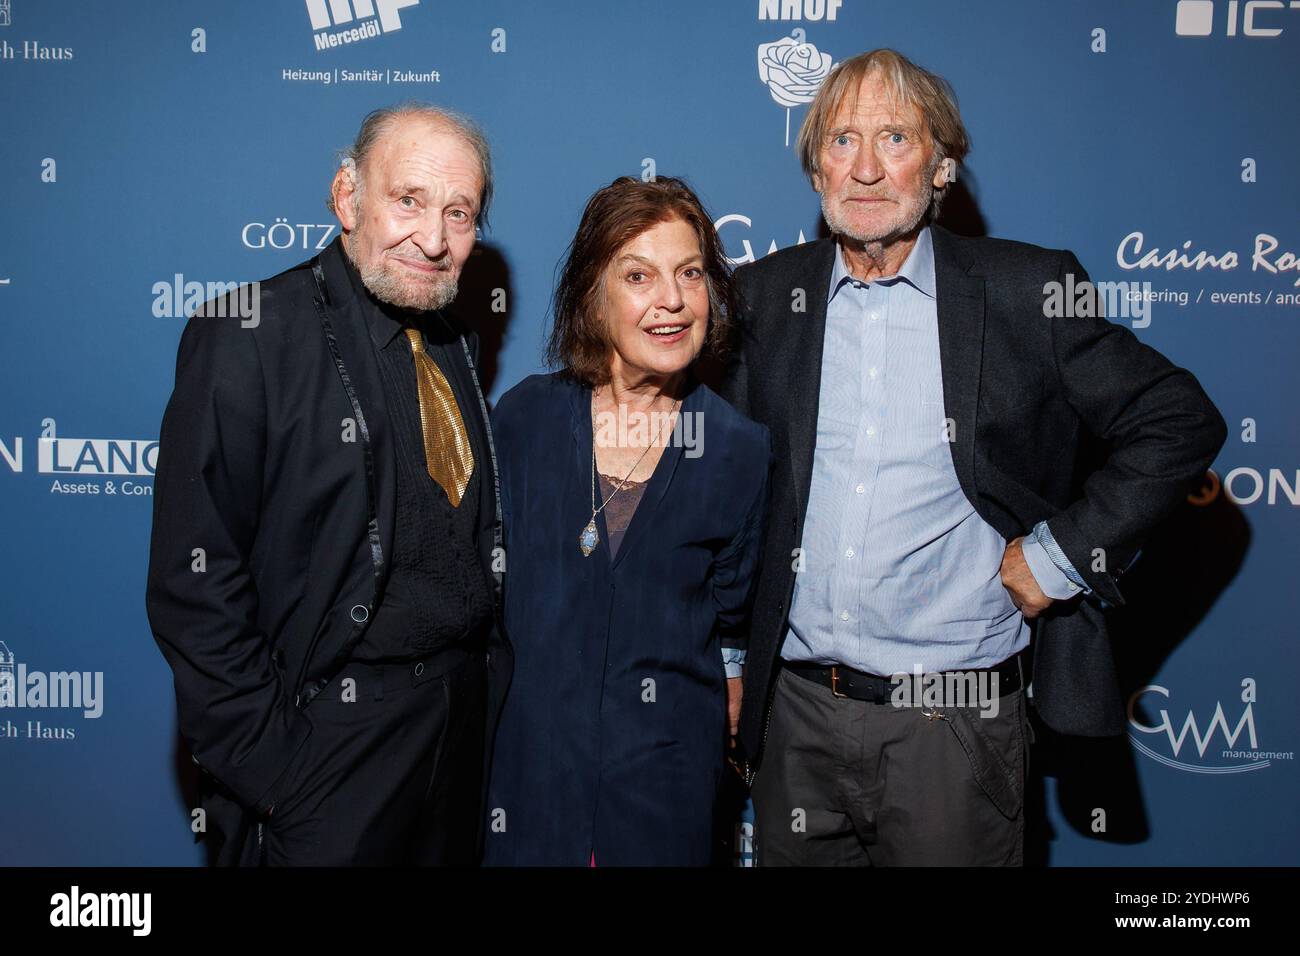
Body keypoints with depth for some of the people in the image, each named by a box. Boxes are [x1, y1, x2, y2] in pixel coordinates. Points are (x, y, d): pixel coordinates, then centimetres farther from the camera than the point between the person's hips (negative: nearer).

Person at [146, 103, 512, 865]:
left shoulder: (455, 348, 7)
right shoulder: (248, 337, -14)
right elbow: (194, 581, -16)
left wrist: (489, 680, 8)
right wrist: (267, 763, -17)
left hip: (463, 722, 7)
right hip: (326, 743, -6)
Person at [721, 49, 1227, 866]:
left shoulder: (1026, 291, -4)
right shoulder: (766, 296, 4)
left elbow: (1180, 423, 1)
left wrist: (1060, 556, -7)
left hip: (955, 720, -2)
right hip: (796, 712, 3)